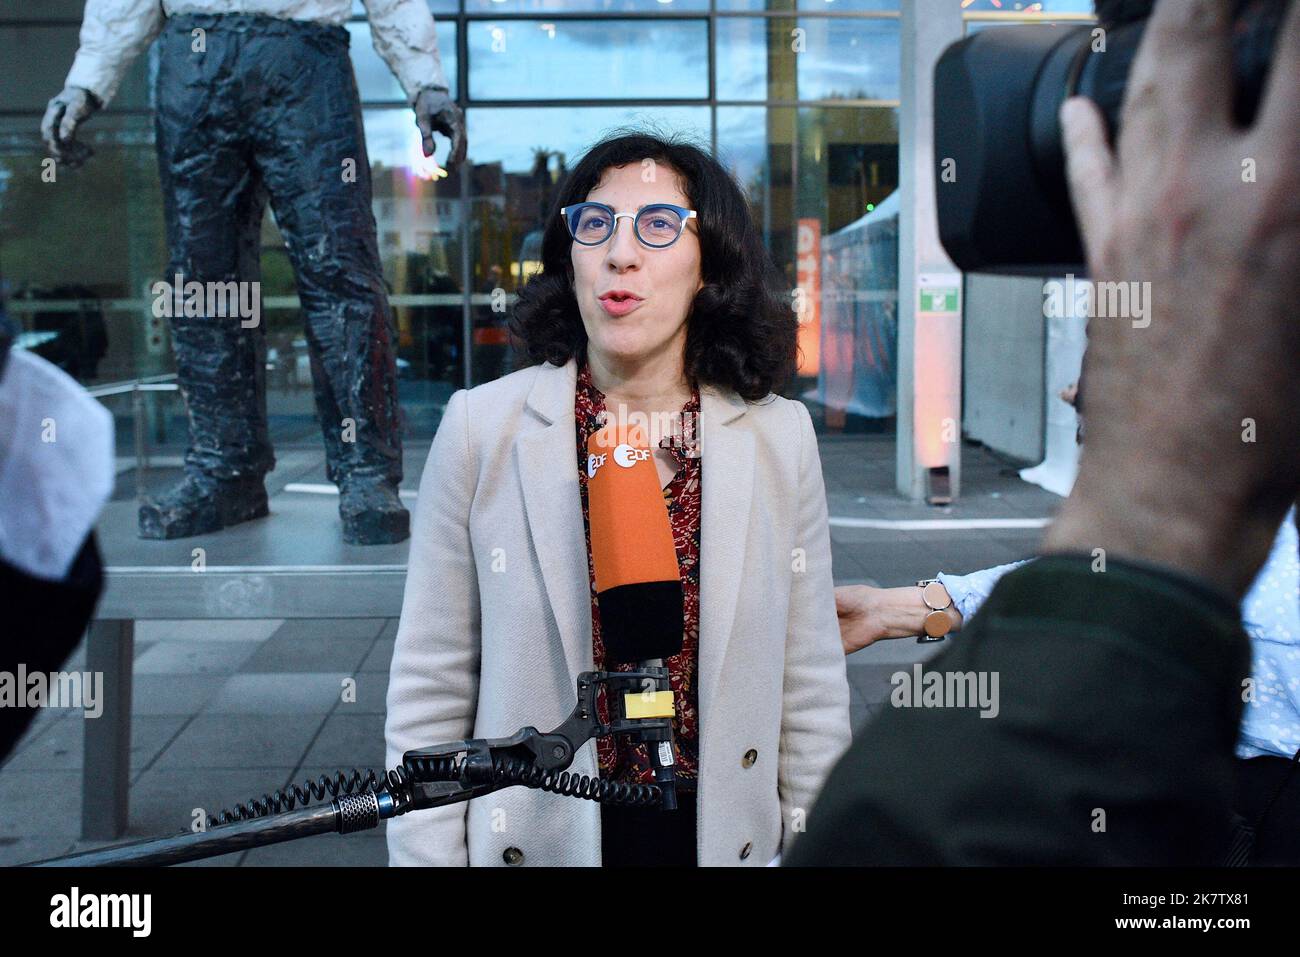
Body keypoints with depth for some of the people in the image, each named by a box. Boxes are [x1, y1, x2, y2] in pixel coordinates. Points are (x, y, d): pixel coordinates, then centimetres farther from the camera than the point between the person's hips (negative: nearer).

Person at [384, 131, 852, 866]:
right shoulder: (480, 428, -10)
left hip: (724, 833, 1)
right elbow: (431, 693, -6)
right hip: (537, 836, -1)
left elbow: (812, 695, 0)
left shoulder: (780, 439, -6)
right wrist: (425, 853, -7)